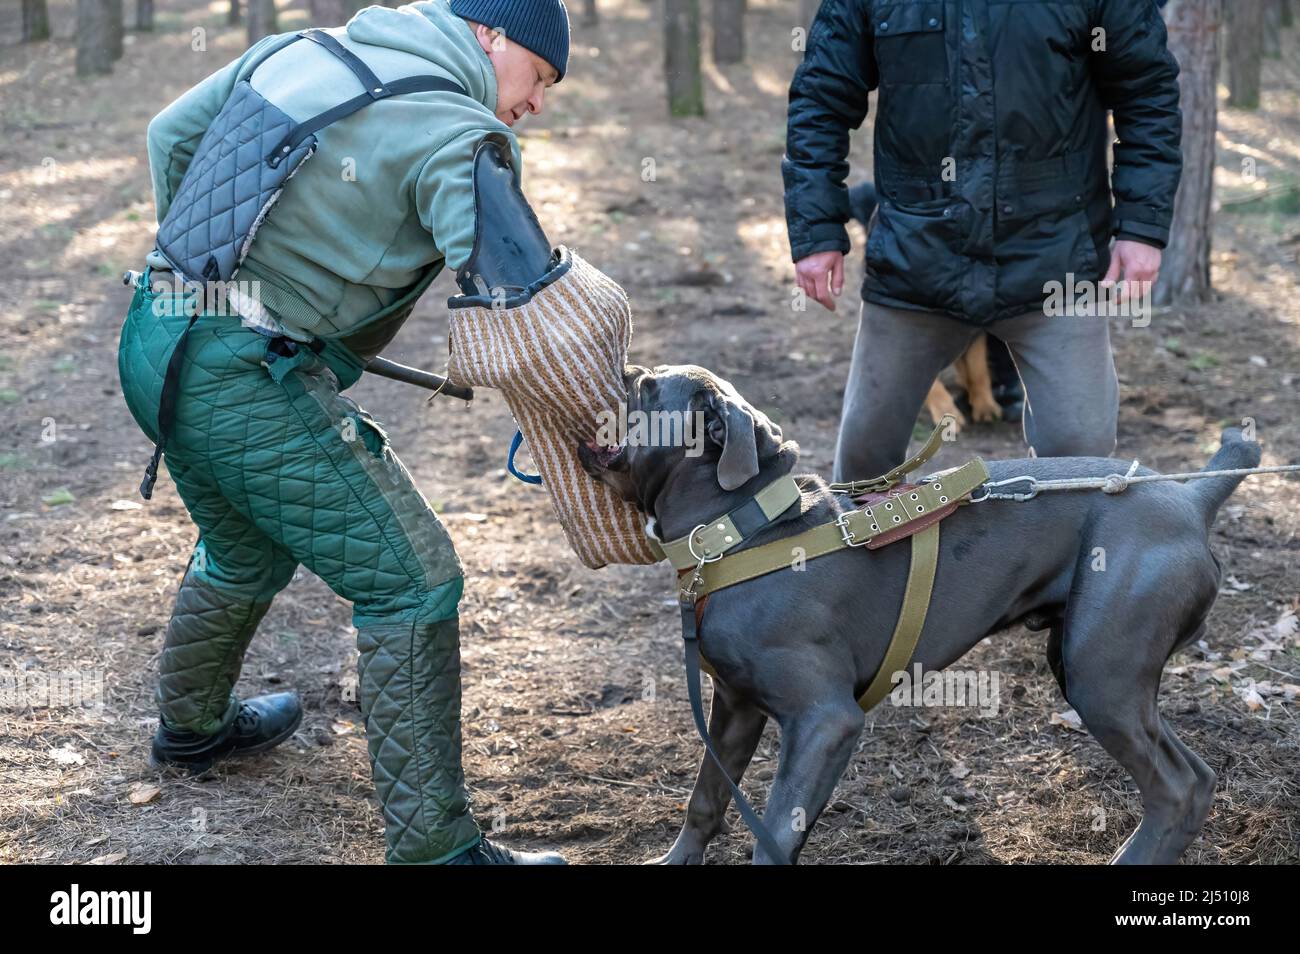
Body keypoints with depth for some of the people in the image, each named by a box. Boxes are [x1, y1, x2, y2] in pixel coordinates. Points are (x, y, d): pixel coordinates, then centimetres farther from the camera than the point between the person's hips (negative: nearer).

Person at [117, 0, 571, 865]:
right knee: (411, 585, -1)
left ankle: (194, 725, 55)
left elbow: (172, 135, 19)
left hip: (154, 341, 9)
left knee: (247, 551, 32)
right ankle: (434, 844, 2)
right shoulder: (459, 137, -10)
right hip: (251, 380, -9)